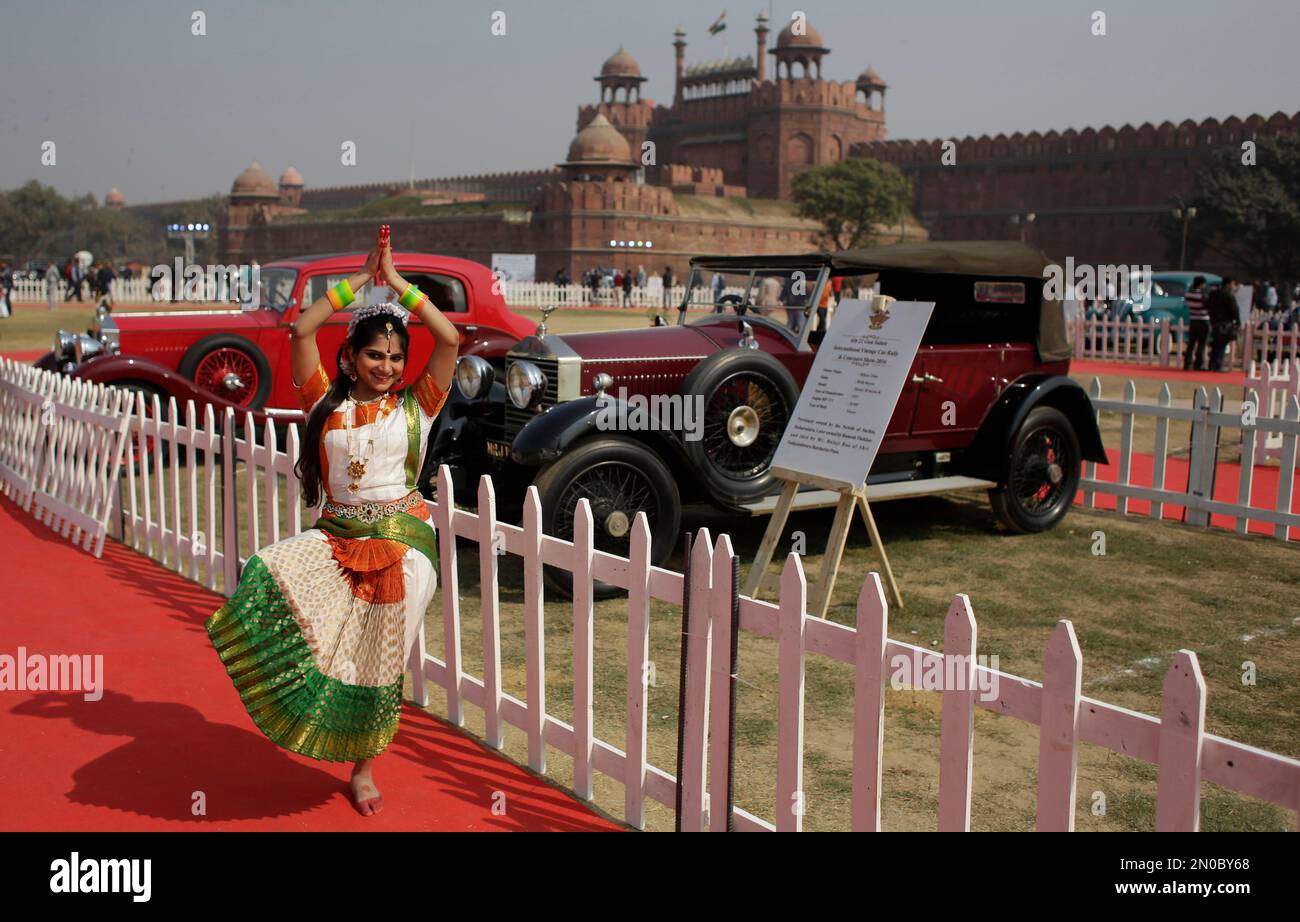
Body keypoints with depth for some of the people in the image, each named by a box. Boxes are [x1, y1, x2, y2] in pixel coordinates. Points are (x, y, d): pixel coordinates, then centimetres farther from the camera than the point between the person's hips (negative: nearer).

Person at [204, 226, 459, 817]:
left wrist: (396, 281, -3)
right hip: (336, 535, 2)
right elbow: (301, 331, -2)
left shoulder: (415, 406, 4)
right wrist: (358, 280, 1)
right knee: (266, 575, -27)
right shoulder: (328, 402, 8)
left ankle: (363, 768, 19)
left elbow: (450, 340, -8)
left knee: (378, 661, 0)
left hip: (401, 540, -1)